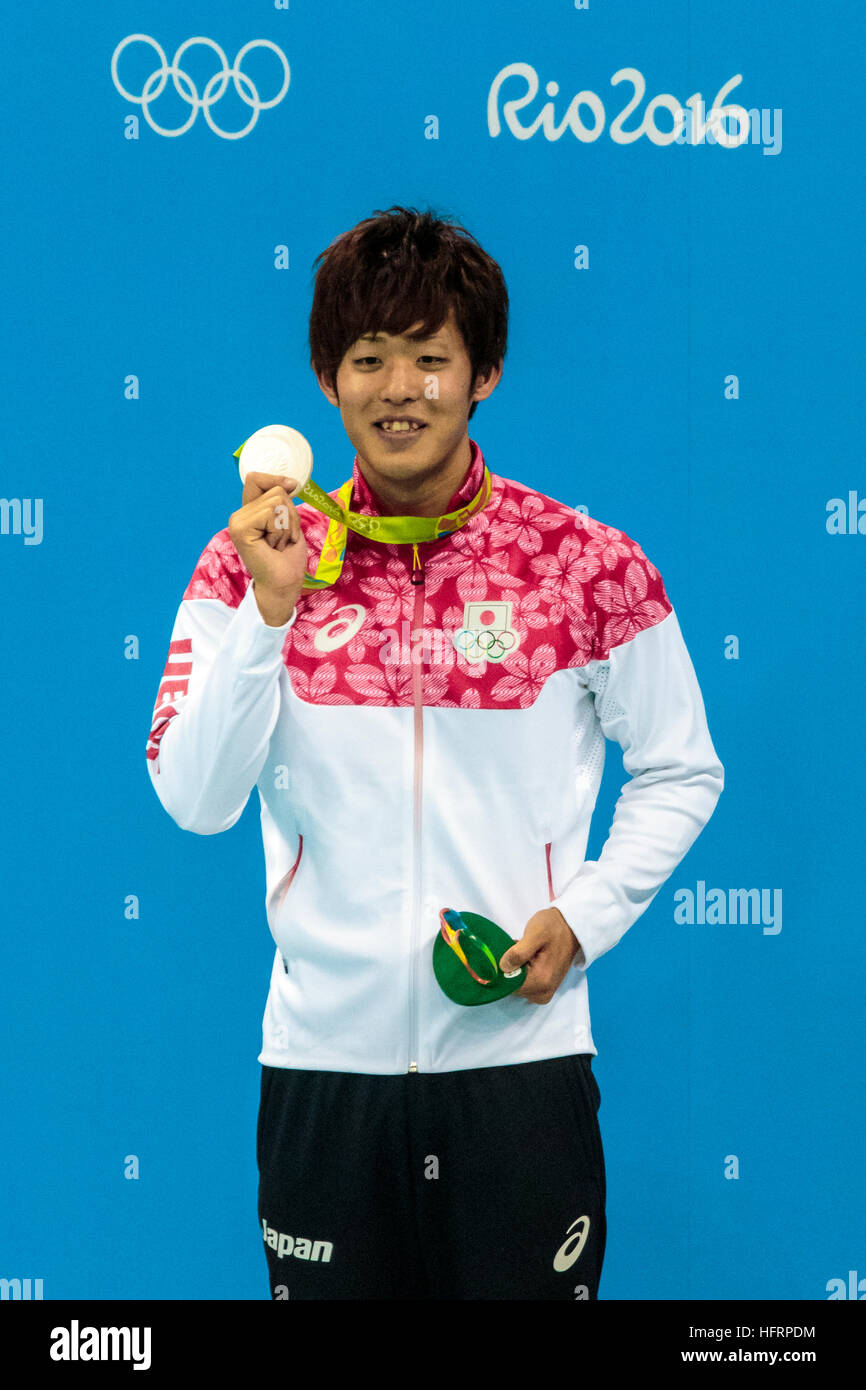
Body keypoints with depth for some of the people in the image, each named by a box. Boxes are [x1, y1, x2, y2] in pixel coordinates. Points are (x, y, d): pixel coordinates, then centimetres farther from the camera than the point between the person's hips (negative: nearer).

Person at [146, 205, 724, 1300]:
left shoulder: (587, 566, -2)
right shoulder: (252, 563, 1)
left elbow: (680, 775, 8)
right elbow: (194, 801, -6)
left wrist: (585, 915, -6)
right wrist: (269, 608, -15)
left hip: (521, 1054, -1)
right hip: (322, 1057, 1)